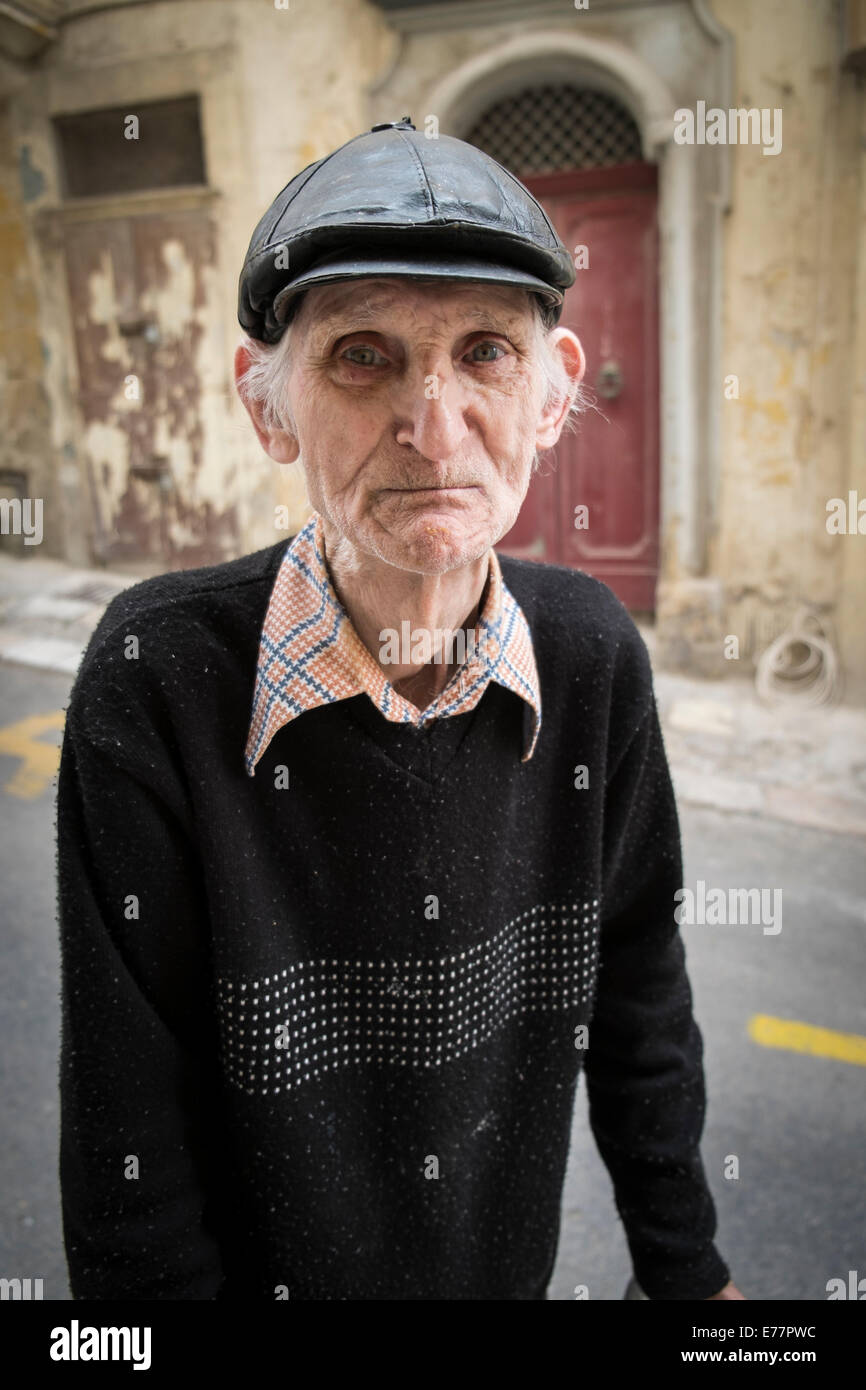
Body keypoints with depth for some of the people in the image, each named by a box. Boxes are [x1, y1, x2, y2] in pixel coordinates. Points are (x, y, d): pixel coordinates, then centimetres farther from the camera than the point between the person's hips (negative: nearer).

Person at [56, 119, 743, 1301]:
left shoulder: (592, 650, -16)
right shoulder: (161, 674, -27)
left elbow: (639, 1003, -5)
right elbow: (129, 1126, -19)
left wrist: (690, 1270, 3)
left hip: (518, 1261, 3)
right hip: (262, 1271, -2)